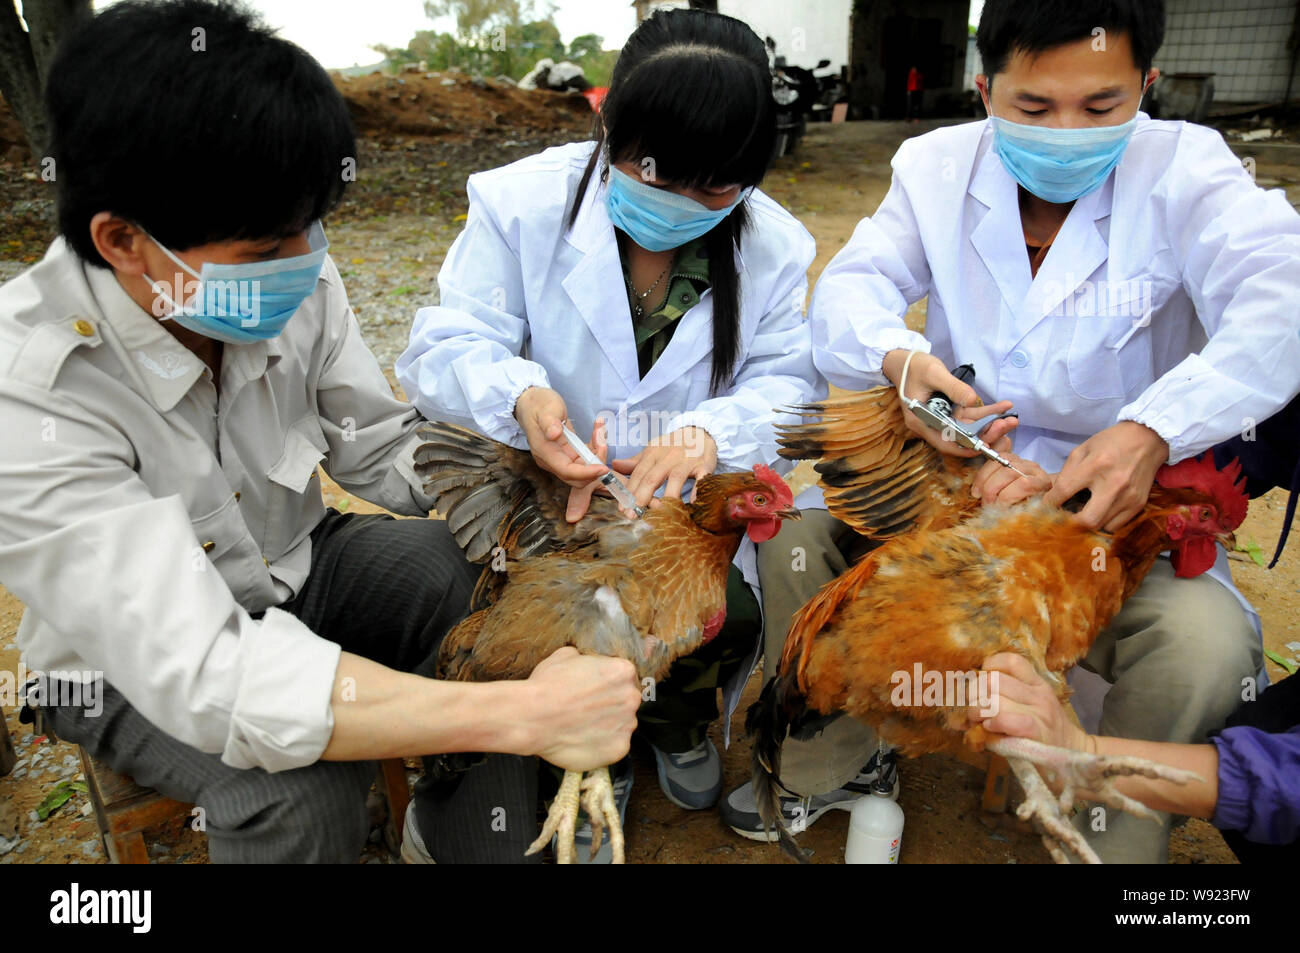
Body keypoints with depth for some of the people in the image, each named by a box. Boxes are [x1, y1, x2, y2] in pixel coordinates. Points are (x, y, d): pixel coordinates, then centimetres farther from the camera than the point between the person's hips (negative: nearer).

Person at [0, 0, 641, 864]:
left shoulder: (298, 284, -19)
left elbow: (382, 449, -7)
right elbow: (207, 676, -41)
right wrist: (527, 712, -46)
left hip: (295, 570, 5)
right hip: (142, 670, -4)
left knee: (478, 566, -22)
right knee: (305, 789, -32)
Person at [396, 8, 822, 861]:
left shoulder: (772, 245, -3)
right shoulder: (524, 204, -11)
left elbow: (789, 383, -8)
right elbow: (446, 347, -14)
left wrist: (710, 432, -32)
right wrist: (519, 398, -39)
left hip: (690, 504, 2)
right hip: (544, 495, -1)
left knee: (728, 623, -19)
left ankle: (678, 725, 23)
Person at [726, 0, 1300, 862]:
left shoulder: (1183, 171, -6)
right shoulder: (937, 165, 2)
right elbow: (852, 287, -9)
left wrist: (1153, 430, -42)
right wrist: (896, 358, -33)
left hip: (1123, 502, -1)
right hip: (951, 478, 2)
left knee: (1207, 641, -28)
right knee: (792, 530, -18)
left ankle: (1113, 838, 5)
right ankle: (822, 776, 7)